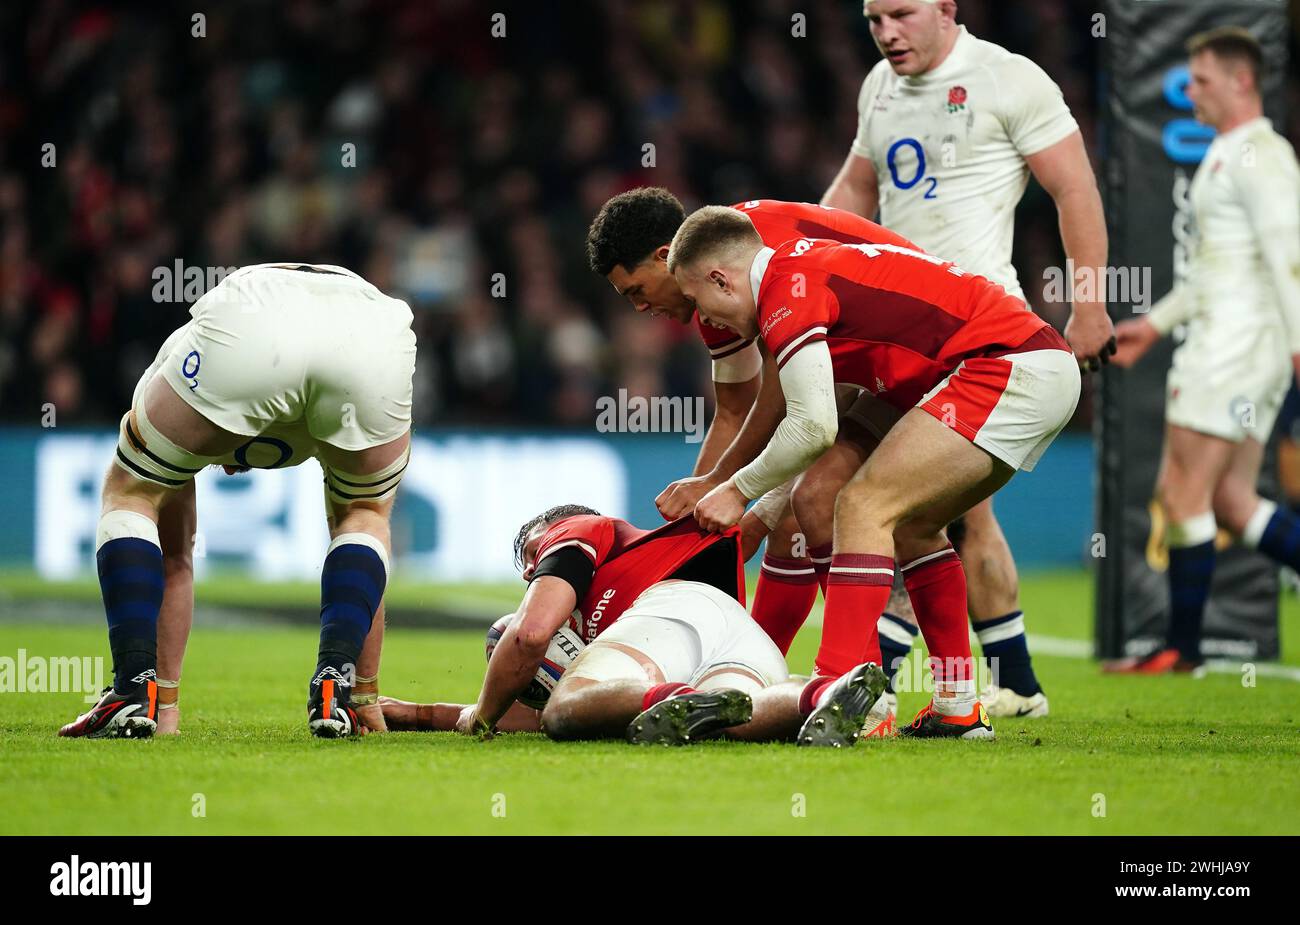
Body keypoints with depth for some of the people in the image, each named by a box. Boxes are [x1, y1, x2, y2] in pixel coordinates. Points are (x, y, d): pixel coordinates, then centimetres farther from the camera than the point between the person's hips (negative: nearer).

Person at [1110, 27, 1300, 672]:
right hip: (1225, 342, 10)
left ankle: (1181, 648, 0)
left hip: (1236, 345, -10)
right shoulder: (1230, 154, 20)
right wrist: (1156, 323, 28)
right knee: (1231, 503, 7)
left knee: (1182, 492, -6)